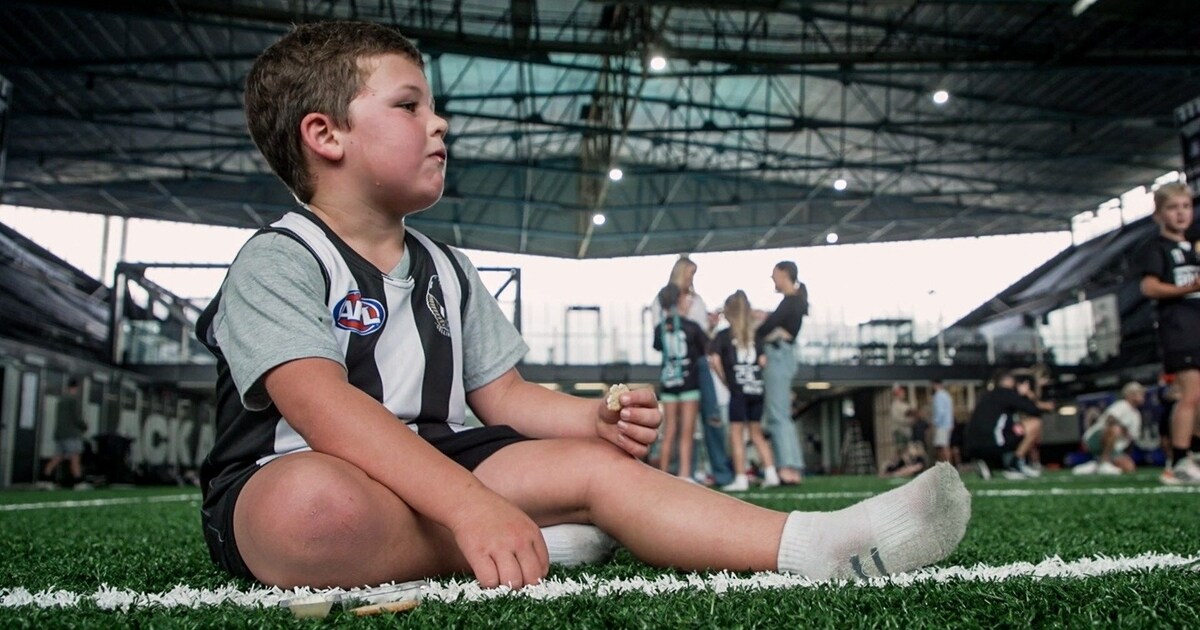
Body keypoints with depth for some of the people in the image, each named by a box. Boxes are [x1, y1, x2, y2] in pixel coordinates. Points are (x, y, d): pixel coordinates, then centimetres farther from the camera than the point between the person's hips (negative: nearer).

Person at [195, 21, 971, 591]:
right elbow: (325, 407, -26)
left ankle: (814, 545, -17)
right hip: (281, 482, -6)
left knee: (590, 463, -14)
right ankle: (542, 542, -20)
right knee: (315, 503, -41)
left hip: (423, 475, 6)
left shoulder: (448, 271, 15)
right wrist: (474, 507, -37)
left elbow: (504, 396, 13)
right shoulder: (276, 261, -10)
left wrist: (599, 418, -8)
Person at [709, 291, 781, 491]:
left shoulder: (724, 335, -2)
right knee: (757, 433, 15)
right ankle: (770, 473, 10)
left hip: (738, 390, -4)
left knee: (737, 434, 2)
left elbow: (715, 359, -12)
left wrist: (725, 380, -1)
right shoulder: (757, 334, 8)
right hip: (757, 388, 4)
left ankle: (741, 478, 0)